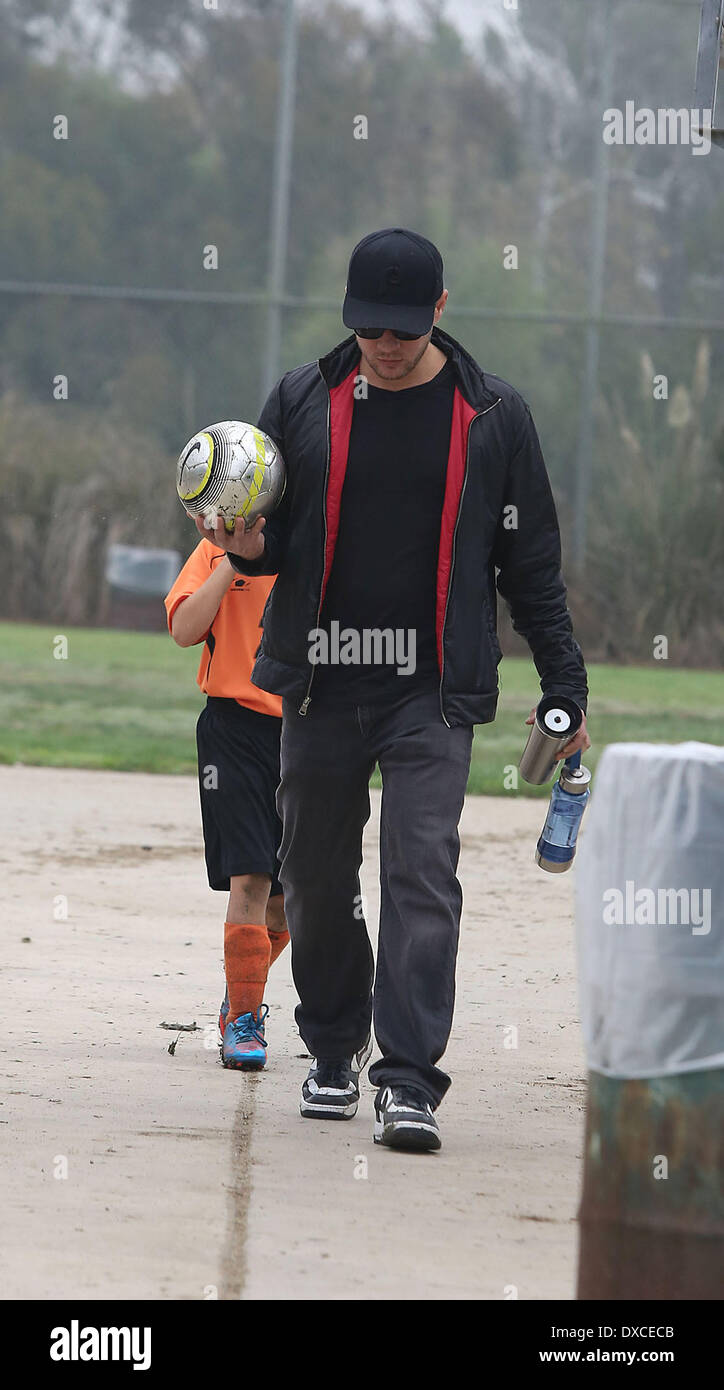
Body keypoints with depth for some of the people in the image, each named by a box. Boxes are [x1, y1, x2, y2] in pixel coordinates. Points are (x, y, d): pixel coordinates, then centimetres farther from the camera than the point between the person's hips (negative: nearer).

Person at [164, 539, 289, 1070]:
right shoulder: (216, 550, 5)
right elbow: (185, 629, -8)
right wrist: (234, 560, -13)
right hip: (238, 723, -3)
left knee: (289, 893, 9)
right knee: (249, 877, -14)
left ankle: (241, 1002, 31)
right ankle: (243, 1018, -7)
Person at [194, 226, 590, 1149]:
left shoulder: (492, 417, 3)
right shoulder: (302, 402, 6)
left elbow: (532, 569, 8)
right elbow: (266, 538, 14)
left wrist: (565, 692, 5)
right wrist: (250, 547, -11)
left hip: (434, 692, -2)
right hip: (320, 684, 2)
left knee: (422, 876, -14)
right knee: (316, 880, 8)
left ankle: (408, 1082, -18)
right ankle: (333, 1052, 28)